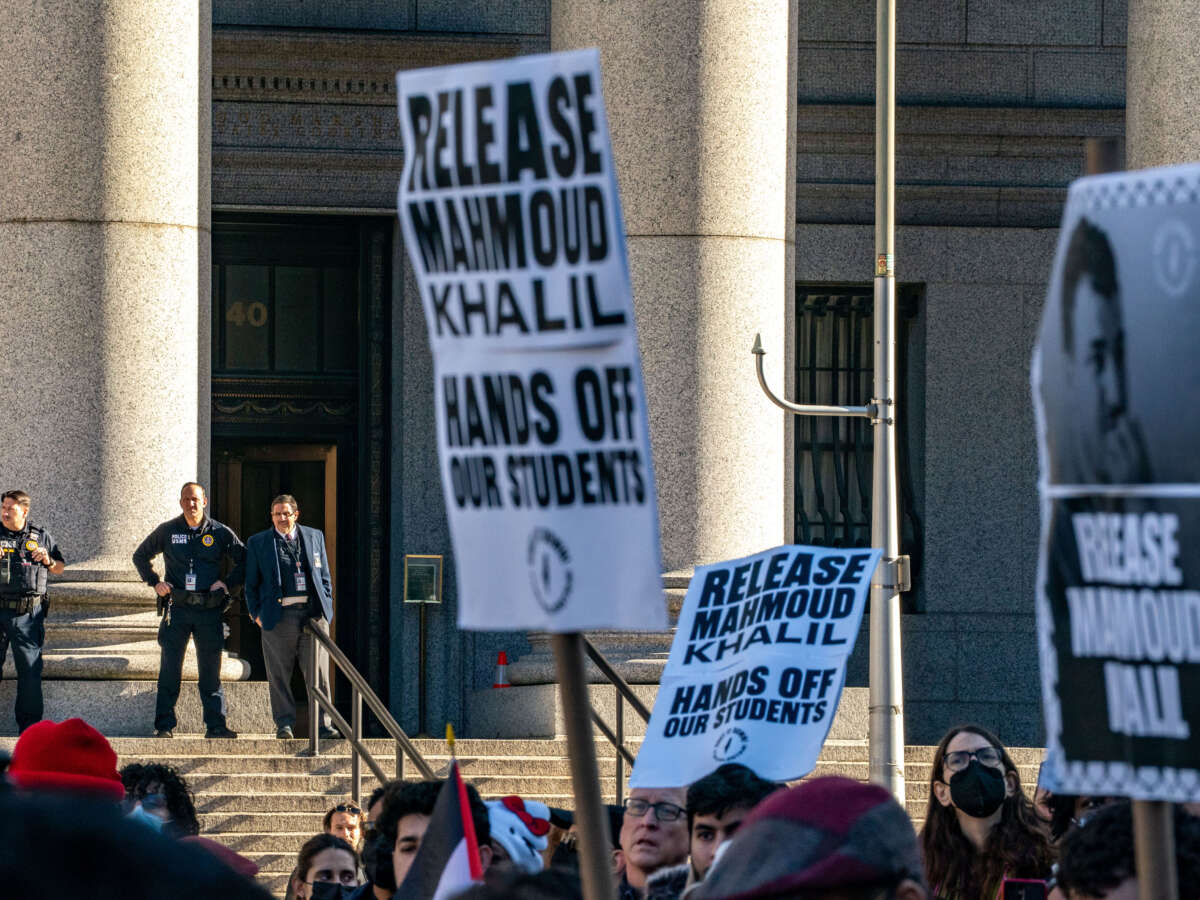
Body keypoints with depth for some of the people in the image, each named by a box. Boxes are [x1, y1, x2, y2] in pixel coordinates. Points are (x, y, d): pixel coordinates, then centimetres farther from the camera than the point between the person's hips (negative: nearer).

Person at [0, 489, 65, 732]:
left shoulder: (40, 536, 10)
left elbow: (60, 568, 19)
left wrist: (48, 561, -3)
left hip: (29, 614, 1)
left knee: (31, 671, -1)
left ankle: (30, 727, 5)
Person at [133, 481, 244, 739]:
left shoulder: (220, 533, 5)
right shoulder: (167, 531, 6)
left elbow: (244, 561, 14)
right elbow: (140, 556, 19)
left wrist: (227, 583, 1)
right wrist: (155, 582, 7)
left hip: (209, 610, 0)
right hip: (177, 608, 0)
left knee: (211, 672, 3)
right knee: (170, 671, -2)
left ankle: (216, 725, 6)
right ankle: (164, 726, 0)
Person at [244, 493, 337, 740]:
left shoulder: (314, 537, 14)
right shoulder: (258, 543, 9)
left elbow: (324, 577, 17)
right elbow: (251, 583, 10)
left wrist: (326, 608, 8)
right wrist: (256, 613, 1)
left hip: (313, 613, 1)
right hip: (279, 615, -1)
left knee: (318, 673, -2)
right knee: (279, 676, 0)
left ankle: (323, 725, 1)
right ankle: (284, 724, 8)